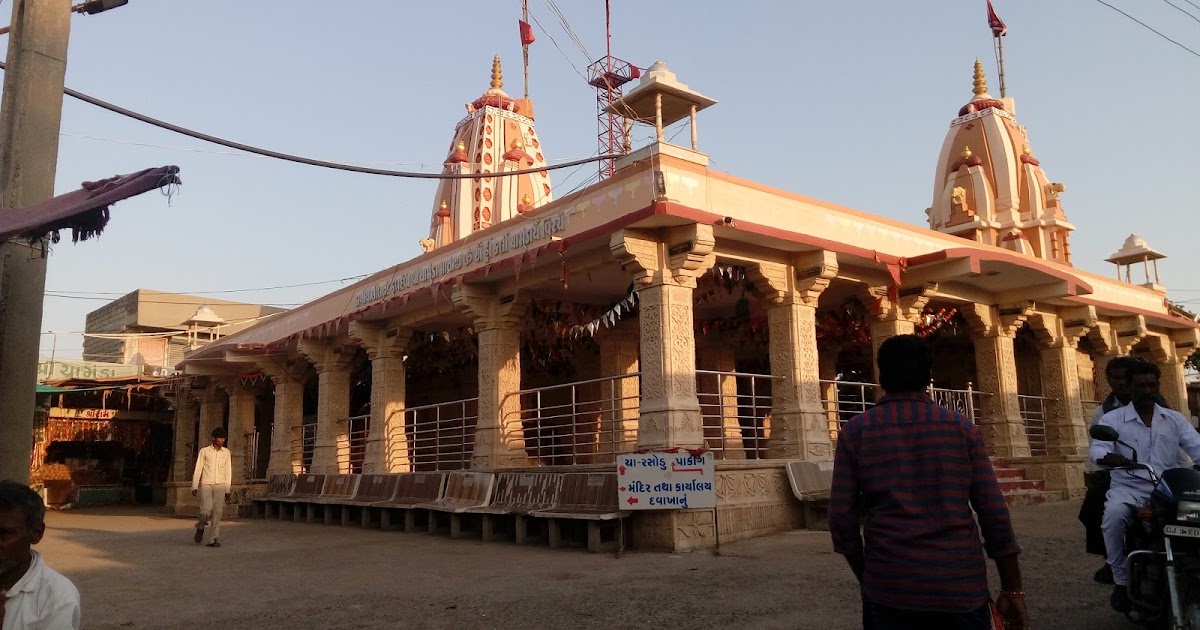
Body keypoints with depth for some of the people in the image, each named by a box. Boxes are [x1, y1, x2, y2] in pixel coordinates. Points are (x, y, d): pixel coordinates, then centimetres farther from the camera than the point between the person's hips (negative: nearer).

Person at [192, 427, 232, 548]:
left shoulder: (226, 452, 9)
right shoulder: (204, 451, 2)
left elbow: (228, 471, 10)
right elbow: (198, 469, 1)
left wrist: (227, 489, 6)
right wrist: (194, 486, -5)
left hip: (220, 485, 2)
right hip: (206, 485, -2)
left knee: (217, 512, -3)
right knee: (206, 509, -15)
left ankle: (212, 539, 2)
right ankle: (201, 527, 17)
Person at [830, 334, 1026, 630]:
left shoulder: (856, 431, -2)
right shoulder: (962, 428, 0)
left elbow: (841, 519, -3)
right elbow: (994, 514, -2)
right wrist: (1012, 590, 7)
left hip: (888, 589, 0)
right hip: (961, 588, 1)